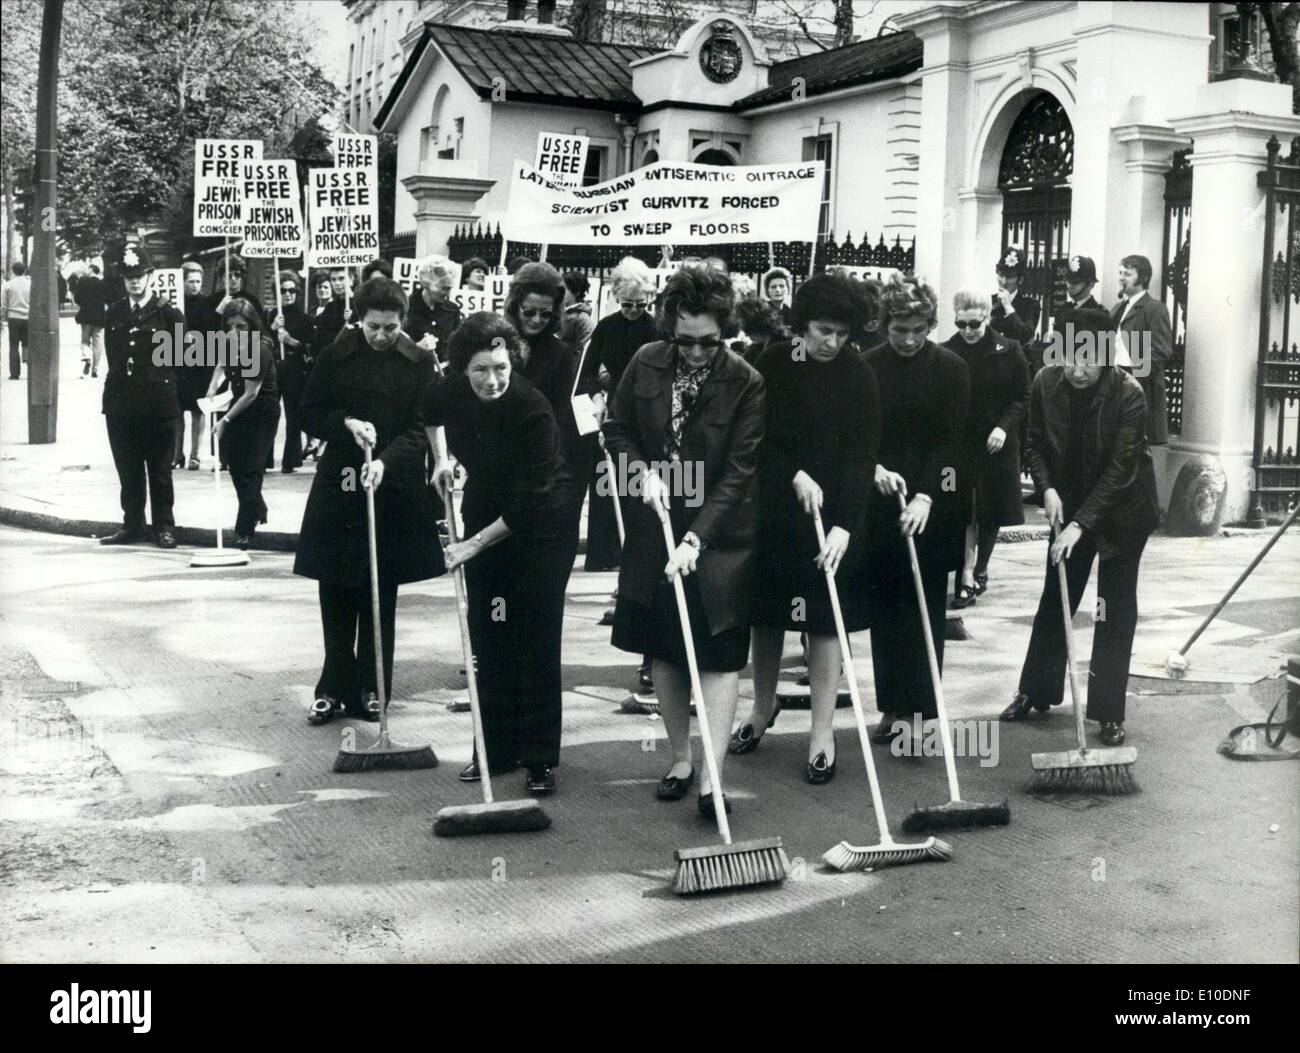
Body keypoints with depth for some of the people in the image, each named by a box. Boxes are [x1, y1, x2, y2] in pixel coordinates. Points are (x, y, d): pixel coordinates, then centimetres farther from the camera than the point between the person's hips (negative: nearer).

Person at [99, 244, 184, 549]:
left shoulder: (168, 313, -3)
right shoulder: (113, 314, 11)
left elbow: (179, 356, -1)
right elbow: (112, 355, 18)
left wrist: (158, 380, 2)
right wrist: (120, 379, 10)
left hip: (158, 403, -4)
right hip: (121, 403, 4)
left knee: (159, 469, 2)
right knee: (128, 470, 9)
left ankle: (164, 527, 9)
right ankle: (132, 526, 17)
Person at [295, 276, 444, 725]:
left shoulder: (419, 363, -2)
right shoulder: (334, 356, 1)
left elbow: (422, 428, -6)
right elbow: (309, 415, 6)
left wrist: (386, 460, -21)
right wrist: (346, 422, -13)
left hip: (392, 488, -1)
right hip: (338, 485, 1)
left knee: (380, 595, 7)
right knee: (336, 594, 4)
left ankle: (370, 689, 17)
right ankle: (334, 687, 15)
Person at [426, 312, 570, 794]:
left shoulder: (533, 410, -26)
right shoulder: (452, 390, -9)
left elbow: (528, 501, -25)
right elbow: (432, 409, 19)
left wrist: (475, 545, -25)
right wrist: (442, 459, 5)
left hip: (540, 532, -5)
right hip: (483, 522, 5)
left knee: (537, 644, -4)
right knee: (488, 641, 7)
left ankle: (539, 758, 3)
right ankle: (496, 750, 16)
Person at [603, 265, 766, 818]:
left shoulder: (747, 384, -16)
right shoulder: (646, 364, -4)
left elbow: (739, 472, -17)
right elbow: (617, 429, 10)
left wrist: (695, 539, -24)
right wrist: (643, 471, -9)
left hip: (720, 537, -4)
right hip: (654, 529, 4)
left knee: (719, 653, -4)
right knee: (663, 652, 11)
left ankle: (713, 776, -3)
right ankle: (680, 759, 26)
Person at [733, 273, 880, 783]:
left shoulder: (859, 377, -8)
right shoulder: (771, 364, -3)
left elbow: (862, 455, -13)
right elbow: (757, 437, -2)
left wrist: (844, 526, -22)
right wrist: (796, 476, -17)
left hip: (833, 512, -2)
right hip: (772, 508, 2)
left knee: (825, 621, 0)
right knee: (766, 613, 13)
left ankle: (823, 733, 9)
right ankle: (763, 707, 33)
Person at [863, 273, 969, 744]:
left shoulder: (951, 368, -5)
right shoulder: (867, 366, 1)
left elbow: (951, 439, -10)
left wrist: (925, 495, -21)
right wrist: (875, 468, -19)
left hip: (932, 505, -2)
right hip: (879, 504, 2)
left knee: (924, 610, 1)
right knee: (885, 609, 7)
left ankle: (920, 710, 6)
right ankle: (892, 707, 17)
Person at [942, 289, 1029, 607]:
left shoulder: (1008, 351, -4)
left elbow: (1022, 396, 0)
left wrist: (1004, 426, -13)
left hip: (998, 442, 1)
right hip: (958, 443, -1)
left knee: (992, 512, 10)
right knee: (965, 511, -3)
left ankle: (980, 569, 27)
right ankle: (967, 576, 1)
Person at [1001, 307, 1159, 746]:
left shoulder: (1128, 394, -24)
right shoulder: (1046, 382, -13)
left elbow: (1119, 470, -25)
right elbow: (1036, 444, 0)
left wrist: (1081, 524, -28)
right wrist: (1048, 489, -16)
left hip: (1123, 510, -4)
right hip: (1070, 504, 4)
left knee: (1115, 607, 0)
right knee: (1054, 597, 12)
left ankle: (1109, 711, 7)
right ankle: (1035, 690, 26)